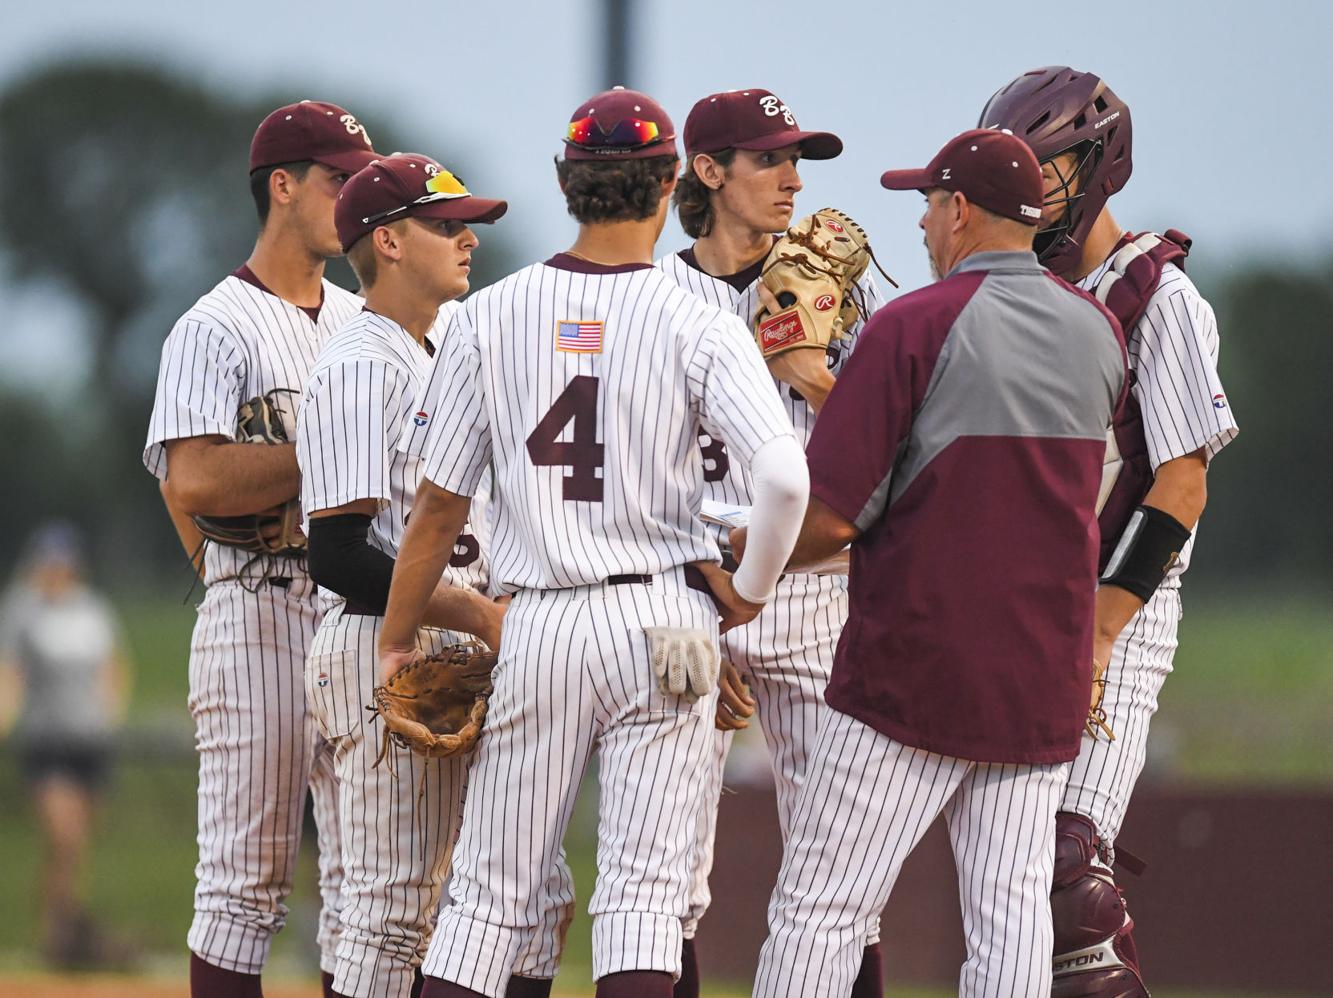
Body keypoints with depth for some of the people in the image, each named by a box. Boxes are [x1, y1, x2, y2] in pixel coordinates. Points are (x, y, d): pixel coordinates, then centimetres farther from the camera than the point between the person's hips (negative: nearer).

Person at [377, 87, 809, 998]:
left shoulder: (492, 316, 1)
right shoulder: (697, 325, -6)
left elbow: (440, 504, 2)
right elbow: (785, 476, -19)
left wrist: (396, 641, 11)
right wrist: (751, 589, -1)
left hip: (537, 629, 2)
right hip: (663, 621, -2)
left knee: (492, 890, 8)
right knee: (643, 889, 0)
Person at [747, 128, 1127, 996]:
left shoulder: (913, 325, -10)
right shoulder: (1099, 333, 8)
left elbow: (830, 514, -15)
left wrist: (748, 553, 7)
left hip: (914, 661, -5)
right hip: (1045, 680, 6)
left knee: (819, 908, -1)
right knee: (1012, 910, 5)